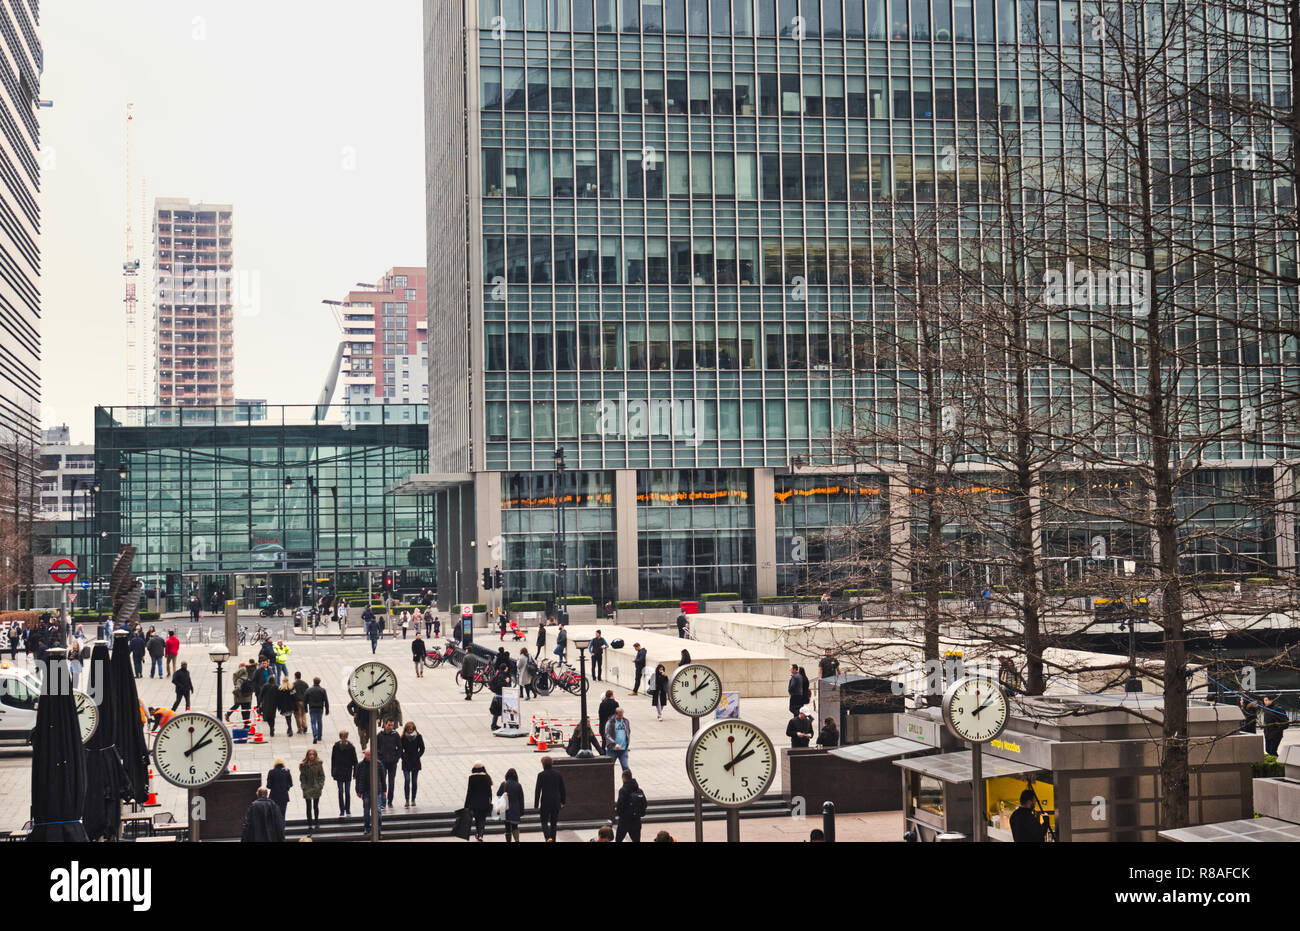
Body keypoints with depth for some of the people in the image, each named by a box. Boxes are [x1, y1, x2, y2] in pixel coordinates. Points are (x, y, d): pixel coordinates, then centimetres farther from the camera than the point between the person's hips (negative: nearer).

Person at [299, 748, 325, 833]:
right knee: (309, 807, 3)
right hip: (307, 790, -1)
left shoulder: (319, 764, -3)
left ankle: (316, 823, 26)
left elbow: (322, 776, 1)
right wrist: (304, 787, -11)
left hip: (316, 788, 1)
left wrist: (320, 785, -9)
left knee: (316, 806, 12)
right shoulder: (304, 765, -5)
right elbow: (302, 777, -2)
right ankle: (310, 825, 8)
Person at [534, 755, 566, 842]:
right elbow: (562, 789, 7)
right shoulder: (558, 773, 2)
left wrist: (536, 805, -2)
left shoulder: (541, 775, -10)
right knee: (554, 822, 14)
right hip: (556, 802, 4)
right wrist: (562, 802, 15)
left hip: (545, 802, -4)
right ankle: (553, 839, 16)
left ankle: (548, 838, -18)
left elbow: (537, 790, -8)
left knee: (544, 822, 4)